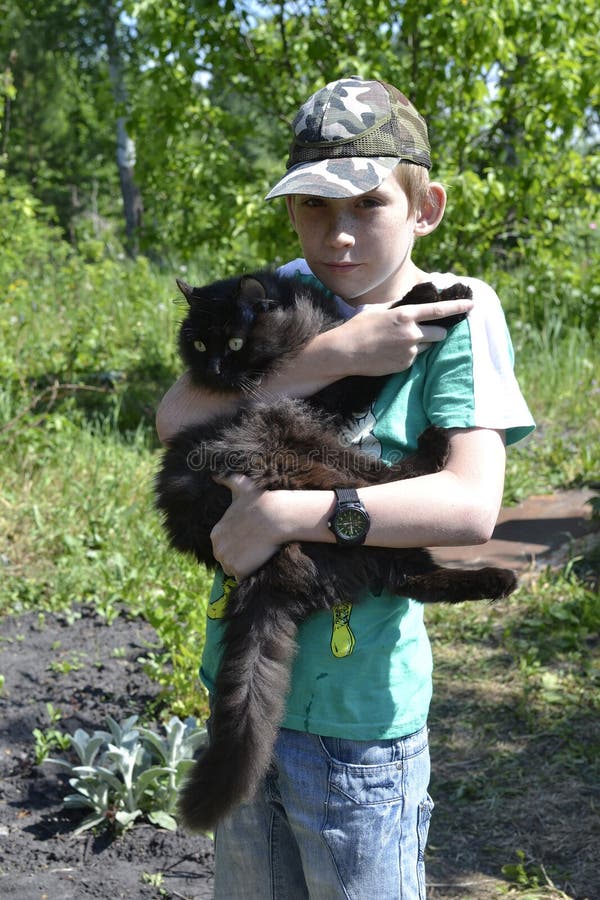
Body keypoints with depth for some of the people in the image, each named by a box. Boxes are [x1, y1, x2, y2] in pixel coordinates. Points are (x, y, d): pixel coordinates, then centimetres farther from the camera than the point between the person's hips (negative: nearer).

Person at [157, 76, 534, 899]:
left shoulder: (456, 314, -11)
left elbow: (473, 505, -24)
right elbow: (177, 420, -11)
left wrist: (285, 512, -28)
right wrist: (338, 353, -19)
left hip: (357, 706, -5)